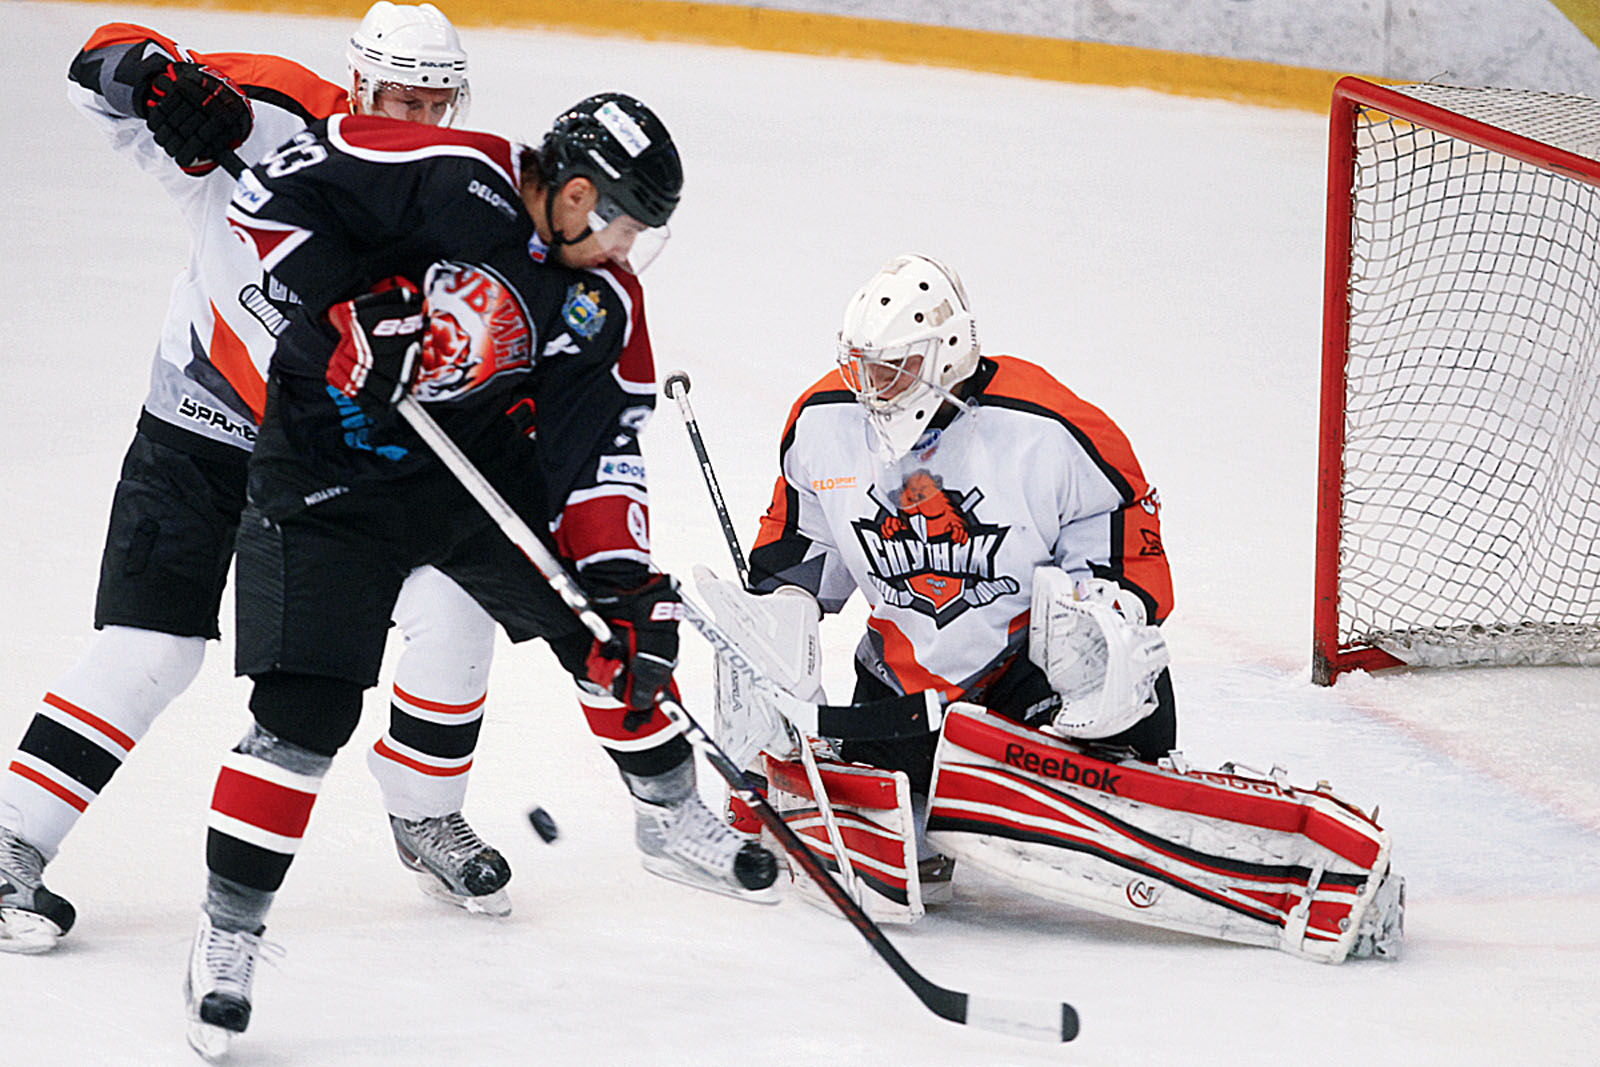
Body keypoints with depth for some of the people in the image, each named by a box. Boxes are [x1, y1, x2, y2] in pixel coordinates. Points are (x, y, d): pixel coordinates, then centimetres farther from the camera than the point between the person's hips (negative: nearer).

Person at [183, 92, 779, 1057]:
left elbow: (602, 446, 1)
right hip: (330, 468, -6)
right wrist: (347, 300, -28)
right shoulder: (451, 179, -21)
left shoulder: (607, 297, -2)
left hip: (484, 463, 6)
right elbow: (277, 188, -20)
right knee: (304, 711, -14)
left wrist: (620, 576, -9)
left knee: (618, 621, 9)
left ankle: (671, 818, 33)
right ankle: (229, 933, -3)